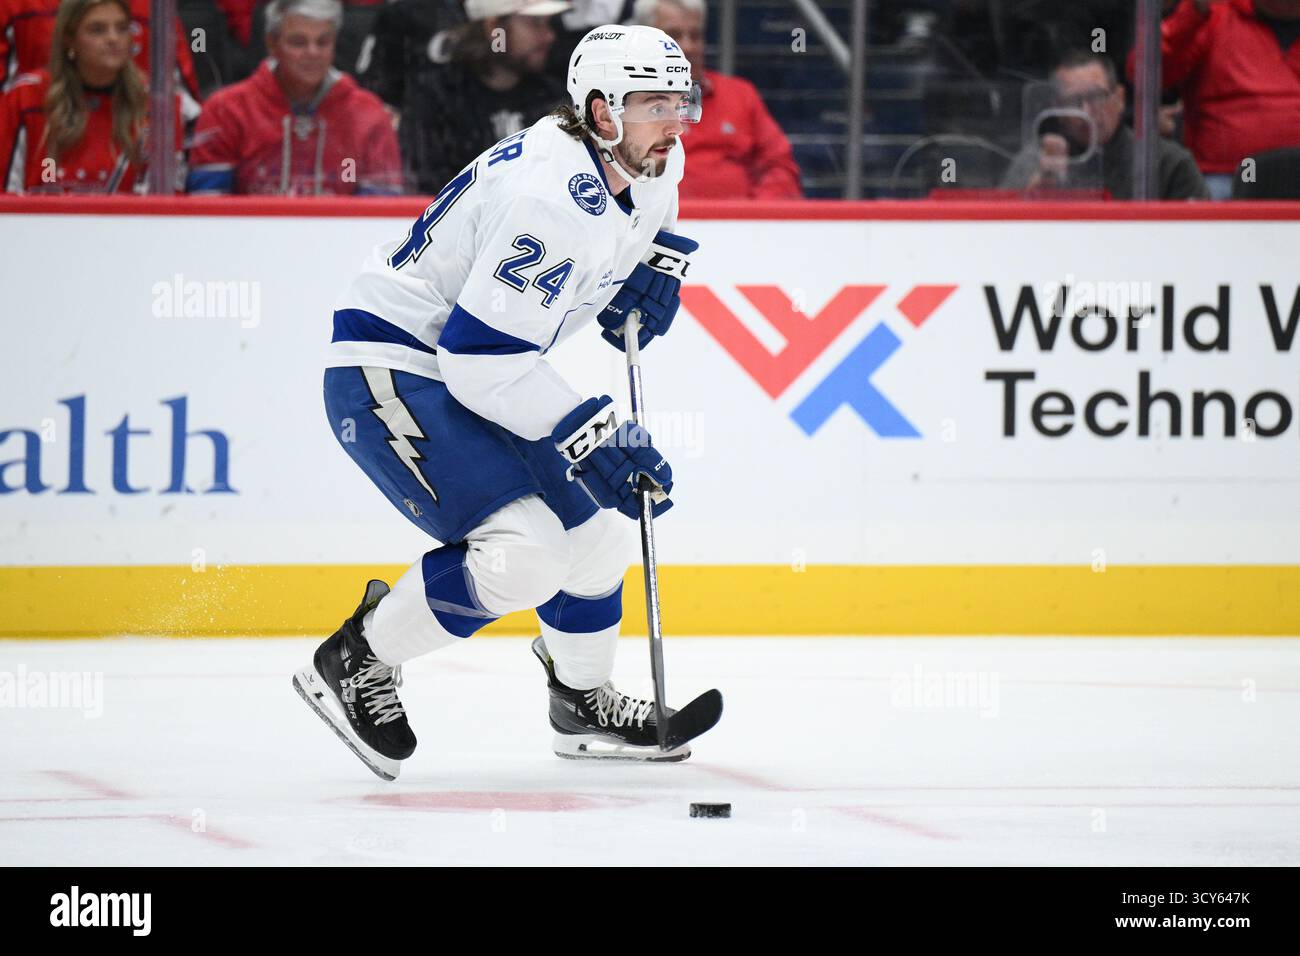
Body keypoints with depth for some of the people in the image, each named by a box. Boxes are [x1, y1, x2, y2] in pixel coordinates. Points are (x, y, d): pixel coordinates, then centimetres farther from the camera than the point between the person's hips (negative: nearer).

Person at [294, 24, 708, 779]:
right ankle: (356, 665, -5)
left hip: (476, 369, 10)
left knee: (596, 523, 15)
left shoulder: (653, 167, 1)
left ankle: (583, 700, 36)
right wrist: (597, 443, -27)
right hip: (391, 373, -10)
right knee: (523, 550, -22)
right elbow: (482, 360, -31)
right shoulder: (550, 196, -29)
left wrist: (656, 270, 10)